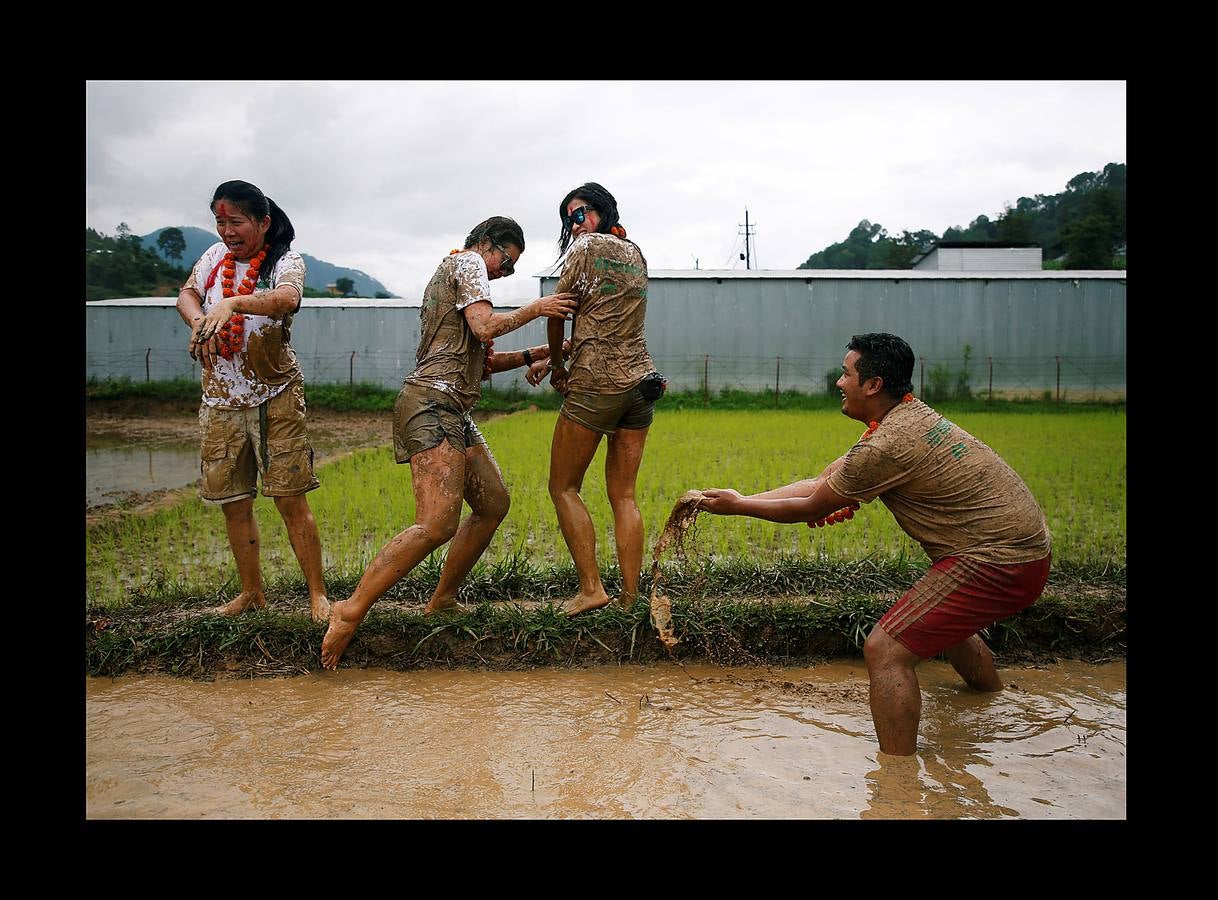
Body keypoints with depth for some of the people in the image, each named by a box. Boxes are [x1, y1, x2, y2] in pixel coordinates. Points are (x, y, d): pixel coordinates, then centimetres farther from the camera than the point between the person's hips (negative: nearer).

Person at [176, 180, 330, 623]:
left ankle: (317, 595, 4)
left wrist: (231, 304, -47)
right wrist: (198, 321, -6)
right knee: (234, 503, 9)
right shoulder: (216, 256, 6)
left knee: (290, 500, -7)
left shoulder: (285, 262, -10)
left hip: (274, 398, -5)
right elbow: (187, 294, 17)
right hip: (220, 400, 5)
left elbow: (287, 298, -32)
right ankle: (251, 593, 24)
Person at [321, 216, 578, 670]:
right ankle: (350, 612, -19)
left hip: (453, 411, 11)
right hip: (434, 401, -11)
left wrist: (534, 354, 23)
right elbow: (485, 326, -15)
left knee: (494, 503, 11)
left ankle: (442, 601, 16)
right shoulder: (467, 262, 2)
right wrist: (536, 308, -1)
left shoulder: (450, 274, 31)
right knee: (438, 524, -21)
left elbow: (480, 361, 29)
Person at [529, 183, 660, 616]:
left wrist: (557, 367, 14)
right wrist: (551, 356, 19)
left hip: (597, 383, -7)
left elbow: (557, 314, -1)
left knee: (563, 488, 3)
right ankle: (630, 597, 5)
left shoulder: (588, 247, -2)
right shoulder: (636, 254, 19)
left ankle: (591, 588, -3)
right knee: (624, 495, 7)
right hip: (640, 380, 7)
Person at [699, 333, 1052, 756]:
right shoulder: (910, 415, 9)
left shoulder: (886, 447, -22)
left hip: (997, 562, -11)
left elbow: (810, 508, -9)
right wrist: (739, 499, 10)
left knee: (885, 650, -14)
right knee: (940, 618, 35)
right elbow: (818, 481, 12)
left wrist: (738, 506, 3)